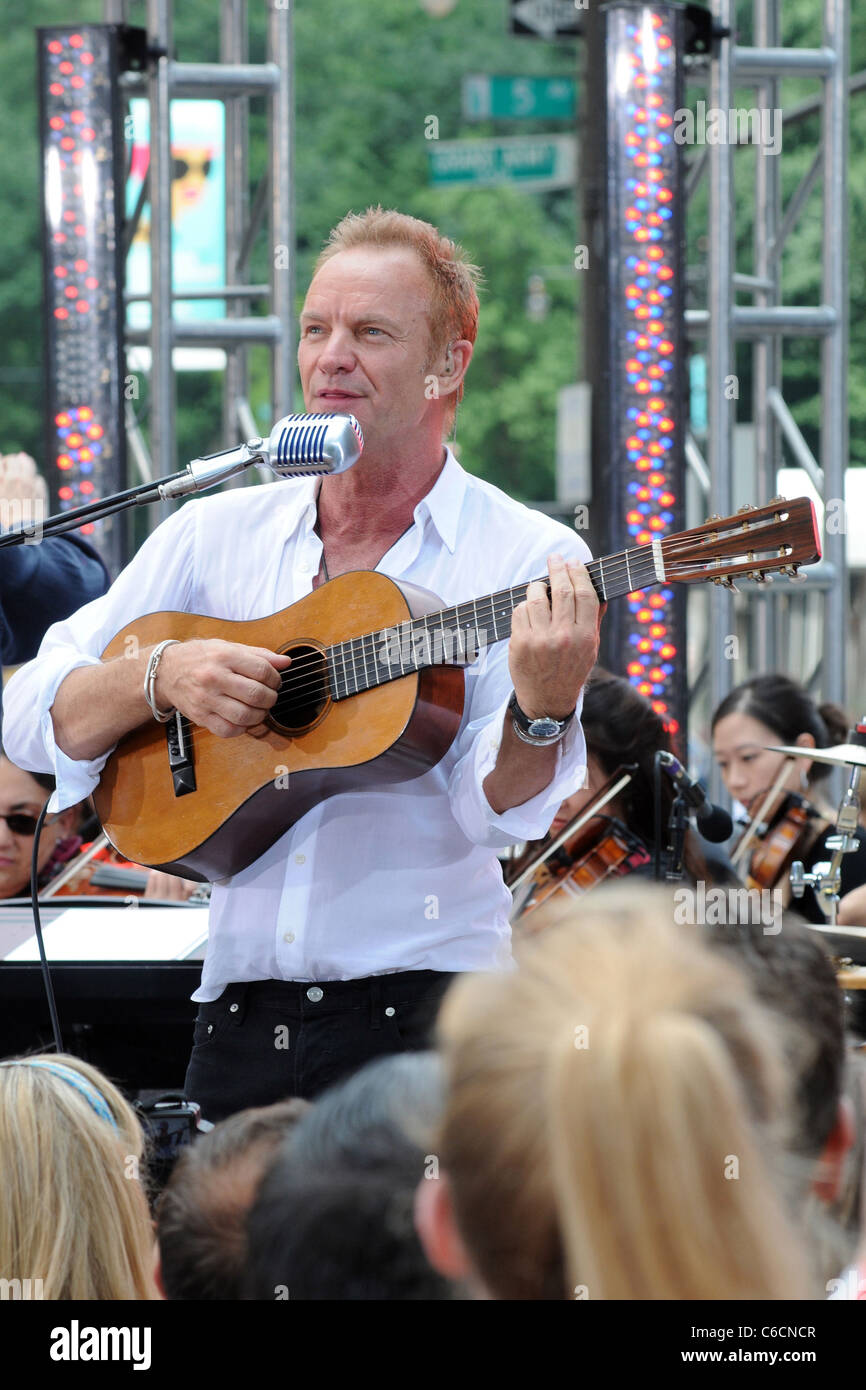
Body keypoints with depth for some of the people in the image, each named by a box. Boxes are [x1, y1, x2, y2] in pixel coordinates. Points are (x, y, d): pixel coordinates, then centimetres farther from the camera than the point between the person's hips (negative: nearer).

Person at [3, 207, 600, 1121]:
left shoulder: (532, 559, -1)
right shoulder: (215, 533, 11)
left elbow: (496, 811, -11)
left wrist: (542, 712, -30)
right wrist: (163, 677, -9)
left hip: (425, 1017, -3)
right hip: (243, 1015, 3)